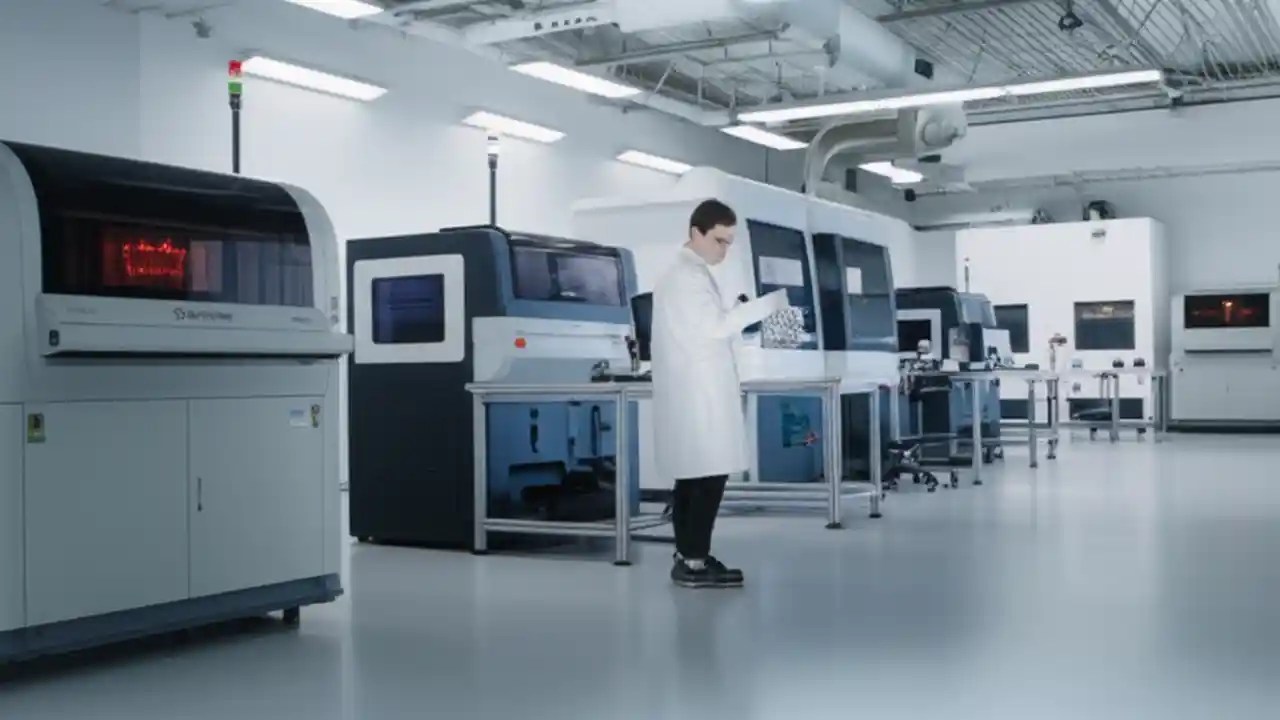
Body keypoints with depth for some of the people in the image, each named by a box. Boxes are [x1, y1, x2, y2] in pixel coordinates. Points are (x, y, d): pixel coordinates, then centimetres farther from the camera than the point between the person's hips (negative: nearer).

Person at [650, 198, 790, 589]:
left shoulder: (686, 272, 20)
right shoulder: (688, 274, -12)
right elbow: (715, 324, -21)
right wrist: (772, 301, -21)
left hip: (694, 392, 10)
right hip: (700, 393, -10)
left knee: (694, 475, 10)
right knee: (710, 475, -11)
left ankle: (688, 556, 14)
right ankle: (695, 562, -9)